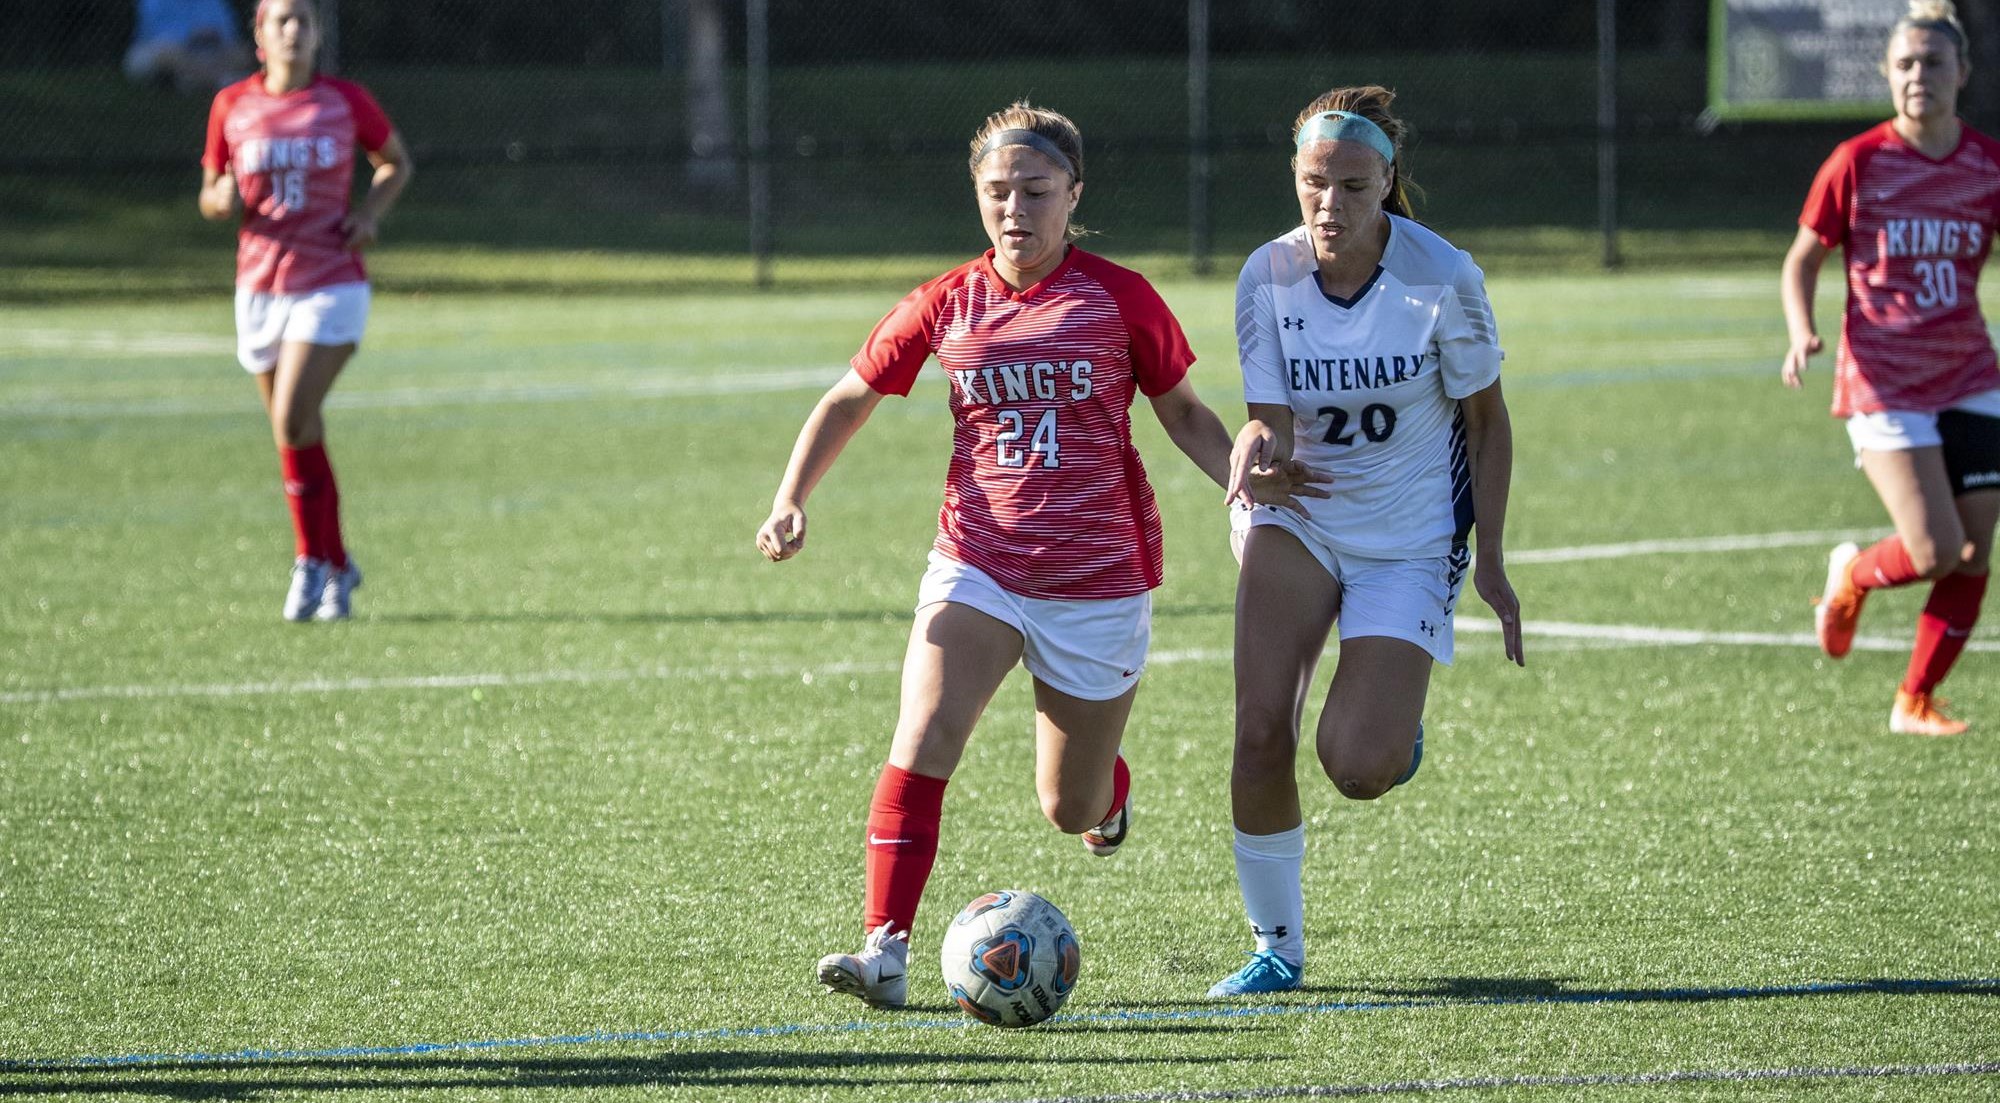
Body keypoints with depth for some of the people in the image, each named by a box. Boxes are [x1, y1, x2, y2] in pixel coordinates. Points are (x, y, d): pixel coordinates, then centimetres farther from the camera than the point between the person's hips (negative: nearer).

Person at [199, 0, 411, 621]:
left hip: (331, 287, -3)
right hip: (260, 286, 3)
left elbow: (395, 161, 14)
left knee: (292, 423, -19)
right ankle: (337, 569, 26)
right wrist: (222, 199, -14)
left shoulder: (346, 102, -2)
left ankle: (313, 562, -3)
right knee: (300, 437, 9)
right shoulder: (232, 106, 2)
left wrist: (371, 211, -5)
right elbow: (210, 197, 10)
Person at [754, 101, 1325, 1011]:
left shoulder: (1120, 300, -5)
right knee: (922, 740, -24)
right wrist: (791, 501, -3)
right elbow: (847, 402, 11)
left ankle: (1106, 787, 49)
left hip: (1096, 580, -1)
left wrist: (1247, 480, -12)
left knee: (1071, 812, 11)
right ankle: (886, 949, -24)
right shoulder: (946, 305, 0)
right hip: (977, 566, 1)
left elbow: (1181, 411, 6)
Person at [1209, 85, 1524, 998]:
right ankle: (1277, 947, 0)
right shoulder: (1269, 275, -12)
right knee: (1261, 733, -17)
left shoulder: (1441, 279, -18)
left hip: (1413, 536, -2)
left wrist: (1490, 564, -4)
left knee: (1356, 771, -15)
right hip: (1296, 519, 2)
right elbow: (1272, 421, -13)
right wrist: (1257, 449, -39)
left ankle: (1396, 726, 24)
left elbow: (1485, 420, -6)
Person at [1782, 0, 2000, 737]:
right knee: (1935, 550, -15)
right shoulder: (1856, 164, -6)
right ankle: (1853, 576, 19)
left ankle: (1916, 701, 16)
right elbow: (1802, 260, 3)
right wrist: (1801, 335, -14)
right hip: (1883, 384, -4)